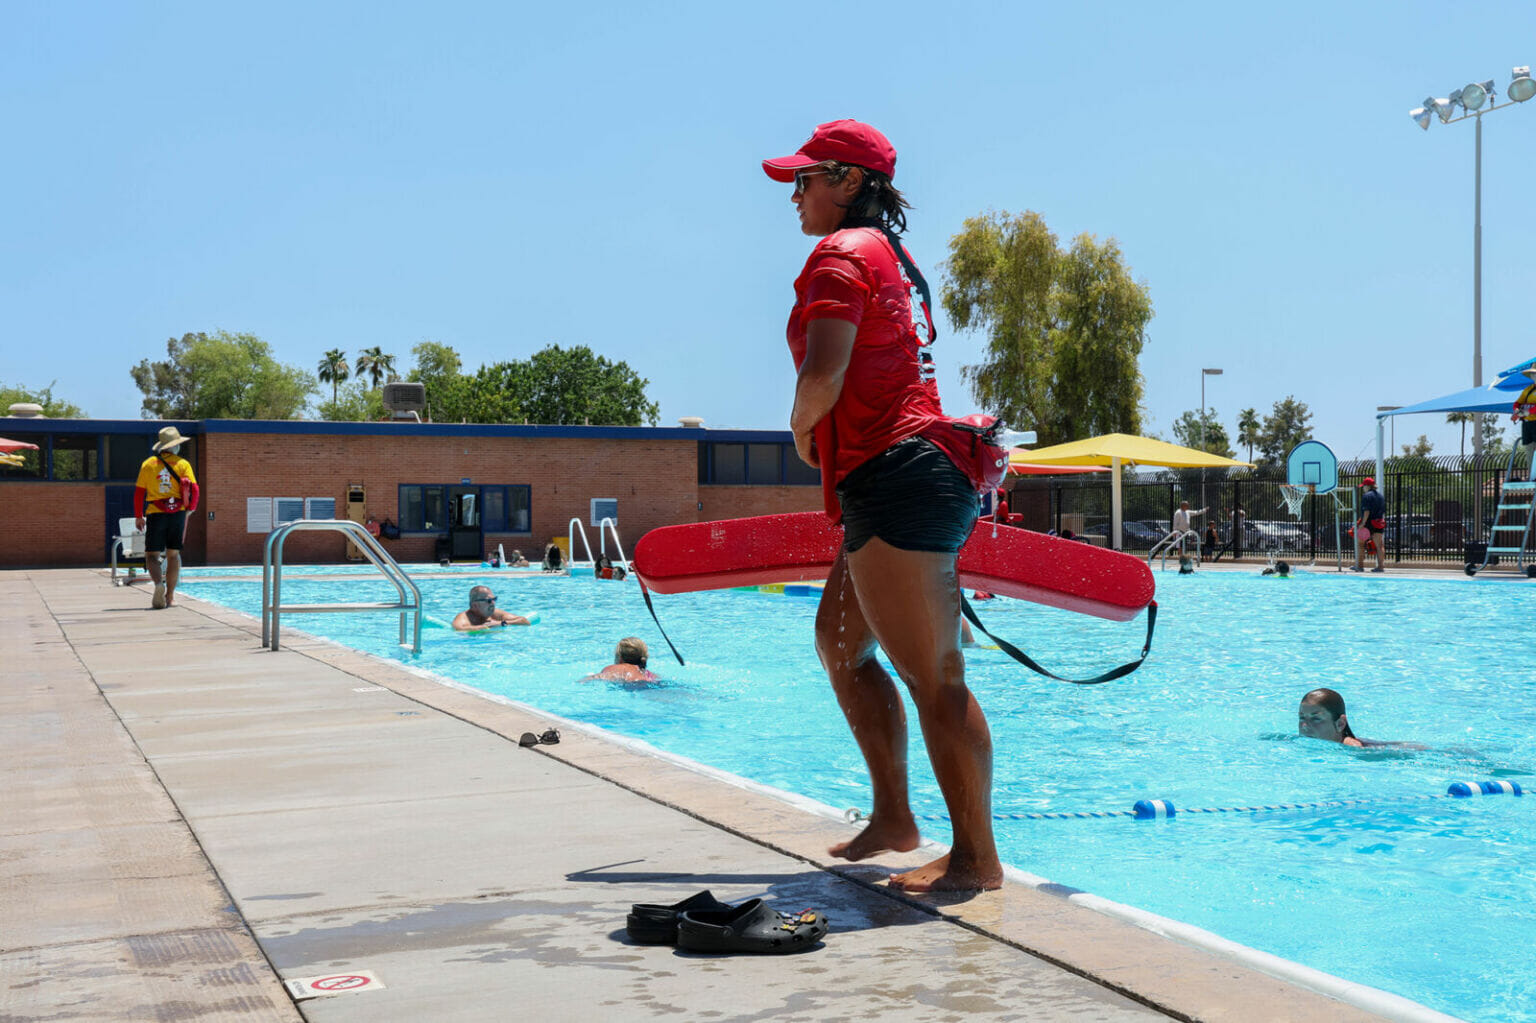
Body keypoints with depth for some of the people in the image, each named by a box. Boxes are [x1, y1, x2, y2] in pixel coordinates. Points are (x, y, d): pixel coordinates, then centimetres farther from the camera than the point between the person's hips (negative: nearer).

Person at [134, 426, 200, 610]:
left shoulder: (148, 464, 5)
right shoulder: (183, 464, 3)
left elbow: (139, 492, 5)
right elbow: (194, 490, -6)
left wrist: (138, 516, 11)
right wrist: (190, 510, 4)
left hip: (155, 514, -1)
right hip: (178, 513, 1)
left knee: (152, 555, 1)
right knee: (173, 554, 11)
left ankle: (159, 584, -27)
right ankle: (170, 595, 13)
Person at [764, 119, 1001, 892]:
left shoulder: (841, 254, -9)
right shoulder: (888, 255, 22)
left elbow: (823, 374, -22)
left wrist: (801, 432, -3)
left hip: (895, 480, -11)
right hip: (916, 479, 11)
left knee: (932, 673, -6)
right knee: (841, 642, 20)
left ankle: (976, 855, 1)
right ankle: (893, 817, 26)